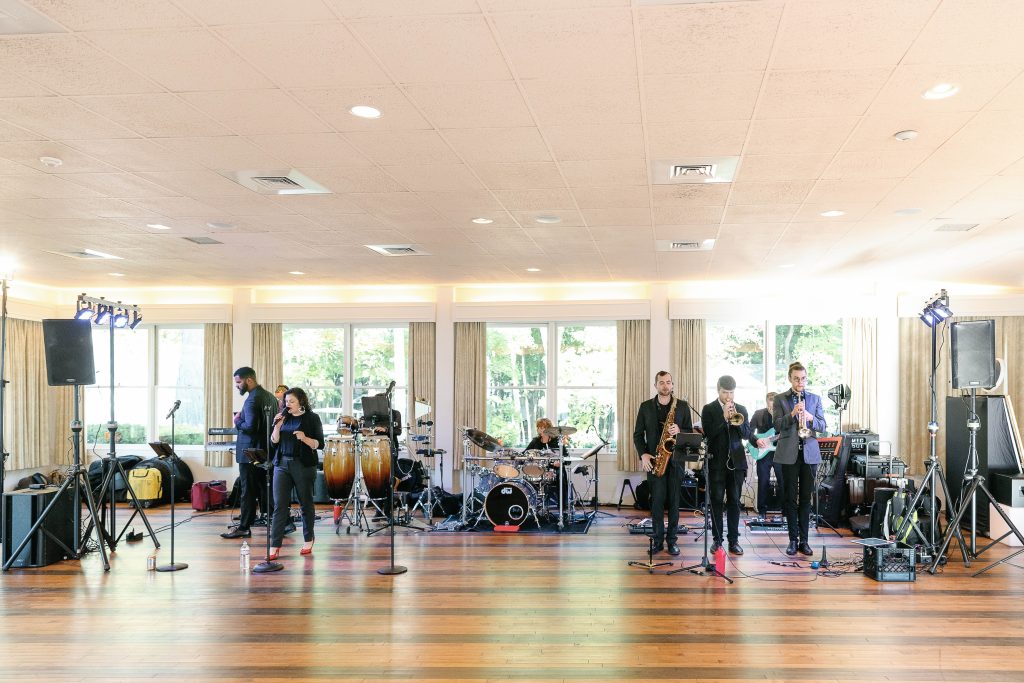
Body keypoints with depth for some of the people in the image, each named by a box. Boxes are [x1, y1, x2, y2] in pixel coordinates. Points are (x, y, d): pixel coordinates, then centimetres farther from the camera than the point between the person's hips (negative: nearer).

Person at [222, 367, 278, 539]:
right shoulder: (270, 397, 11)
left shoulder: (252, 400, -18)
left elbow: (250, 427, -26)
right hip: (267, 452, 9)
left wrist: (237, 422, -8)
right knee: (267, 489, 13)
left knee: (248, 491, -2)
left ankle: (244, 528, 3)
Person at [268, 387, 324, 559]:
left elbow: (319, 444, -4)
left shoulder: (312, 418, -1)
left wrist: (305, 438, -21)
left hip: (304, 465, -3)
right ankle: (274, 546, -5)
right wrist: (277, 426, -9)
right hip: (282, 464, 3)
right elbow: (274, 441, 6)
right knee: (279, 505, -4)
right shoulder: (284, 417, 10)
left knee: (306, 503, 8)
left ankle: (308, 541, 23)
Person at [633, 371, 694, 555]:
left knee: (674, 501, 3)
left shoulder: (682, 406, 6)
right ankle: (657, 540, 7)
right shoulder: (646, 406, 6)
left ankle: (672, 540, 11)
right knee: (657, 500, -1)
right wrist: (642, 454, -7)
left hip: (675, 459, 0)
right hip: (654, 460, 0)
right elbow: (638, 433, 6)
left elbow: (690, 431, 7)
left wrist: (679, 431, -14)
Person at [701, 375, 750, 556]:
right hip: (717, 461, -2)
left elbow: (746, 434, 3)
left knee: (734, 501, 4)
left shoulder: (741, 410, 11)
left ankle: (733, 540, 9)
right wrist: (724, 418, -17)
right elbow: (708, 433, -10)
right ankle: (717, 539, 7)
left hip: (736, 461, 2)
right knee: (717, 501, 0)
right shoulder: (708, 409, 2)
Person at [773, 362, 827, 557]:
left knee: (806, 498, 5)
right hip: (789, 454, -1)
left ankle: (804, 540, 10)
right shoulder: (780, 399, 3)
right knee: (790, 498, 2)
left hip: (809, 453, 2)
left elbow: (823, 426, 4)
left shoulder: (815, 399, 9)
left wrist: (810, 418, -16)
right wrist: (792, 414, -20)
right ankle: (793, 540, 9)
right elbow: (777, 426, -5)